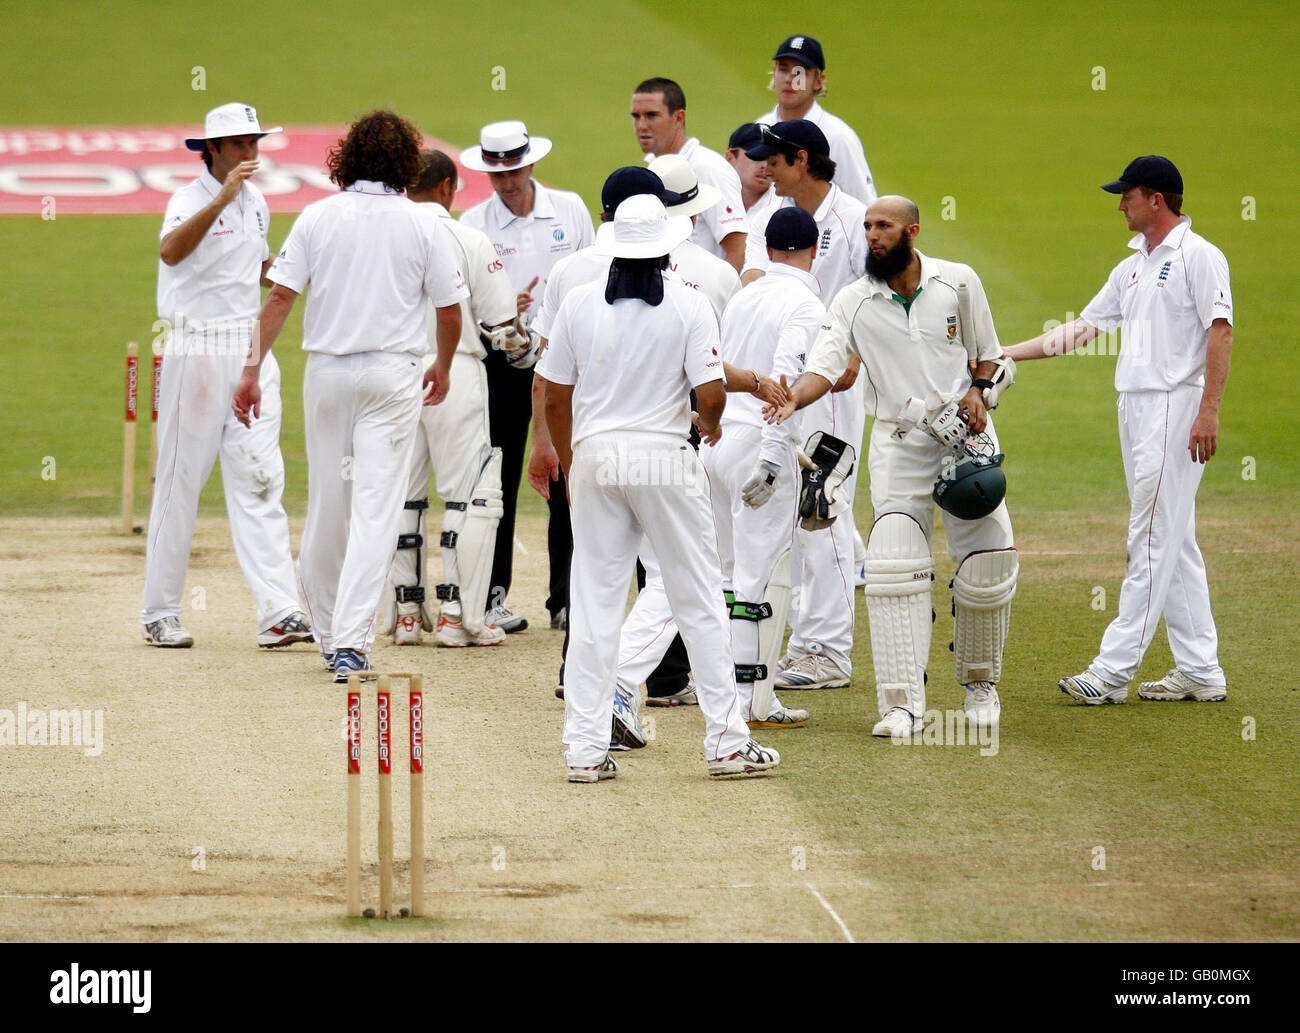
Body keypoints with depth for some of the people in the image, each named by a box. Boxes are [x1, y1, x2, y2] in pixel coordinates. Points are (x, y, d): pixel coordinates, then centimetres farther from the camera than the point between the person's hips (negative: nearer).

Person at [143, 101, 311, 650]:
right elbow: (171, 252, -32)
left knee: (260, 480, -1)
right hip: (197, 352, -6)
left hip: (250, 349, 6)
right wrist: (222, 198, -41)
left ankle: (279, 610, -8)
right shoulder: (191, 198, -10)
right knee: (180, 481, 0)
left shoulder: (255, 202, 13)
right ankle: (160, 613, 9)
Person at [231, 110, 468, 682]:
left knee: (326, 503, 13)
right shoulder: (423, 223, -2)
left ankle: (328, 632, 24)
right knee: (376, 507, -6)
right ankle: (351, 641, -16)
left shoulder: (318, 217, 0)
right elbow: (450, 311, 3)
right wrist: (442, 367, 21)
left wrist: (252, 370, -2)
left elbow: (279, 296, -5)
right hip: (393, 374, -2)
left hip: (327, 371, 2)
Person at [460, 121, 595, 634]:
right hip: (502, 360, -1)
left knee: (568, 481, 0)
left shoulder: (570, 209, 5)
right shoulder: (473, 224, 0)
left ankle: (567, 601, 7)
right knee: (500, 480, 1)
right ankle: (492, 598, 8)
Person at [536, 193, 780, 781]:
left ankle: (585, 749, 3)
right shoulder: (688, 306, -5)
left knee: (593, 602, 6)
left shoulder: (579, 303, 3)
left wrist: (569, 463, 20)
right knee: (699, 599, 5)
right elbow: (711, 393, -11)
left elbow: (555, 395, 6)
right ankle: (726, 741, 5)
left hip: (596, 453, 2)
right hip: (664, 456, -2)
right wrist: (710, 425, 12)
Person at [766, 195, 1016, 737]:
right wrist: (795, 396, -35)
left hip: (964, 433, 1)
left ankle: (980, 682, 22)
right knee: (893, 565, -14)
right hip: (899, 443, -1)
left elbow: (988, 354, 12)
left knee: (988, 564, -2)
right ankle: (903, 703, -13)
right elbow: (825, 363, -15)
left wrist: (979, 391, -8)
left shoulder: (959, 282, 2)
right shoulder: (853, 301, -1)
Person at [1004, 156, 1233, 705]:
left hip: (1175, 407, -9)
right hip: (1133, 408, 9)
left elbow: (1220, 331, -14)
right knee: (1174, 543, 9)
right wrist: (1004, 353, 21)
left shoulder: (1198, 256, -7)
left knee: (1153, 541, -8)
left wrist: (1208, 411, -22)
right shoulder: (1132, 268, 19)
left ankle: (1113, 670, -12)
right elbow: (1084, 327, 23)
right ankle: (1200, 671, 11)